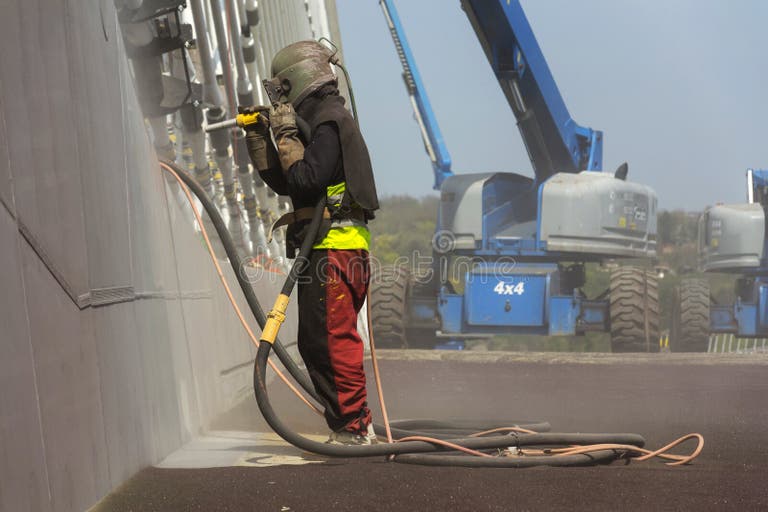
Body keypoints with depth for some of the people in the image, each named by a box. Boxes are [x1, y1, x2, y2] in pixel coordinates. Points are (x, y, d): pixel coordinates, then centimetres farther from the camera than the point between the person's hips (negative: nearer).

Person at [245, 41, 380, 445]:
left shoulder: (329, 122, -9)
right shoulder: (321, 121, 23)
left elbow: (306, 180, -21)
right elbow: (284, 183, 24)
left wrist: (286, 134, -10)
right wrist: (258, 138, 19)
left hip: (335, 249, -11)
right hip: (330, 249, 11)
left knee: (333, 341, -9)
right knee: (315, 343, 13)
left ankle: (353, 429, -3)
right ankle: (353, 426, 18)